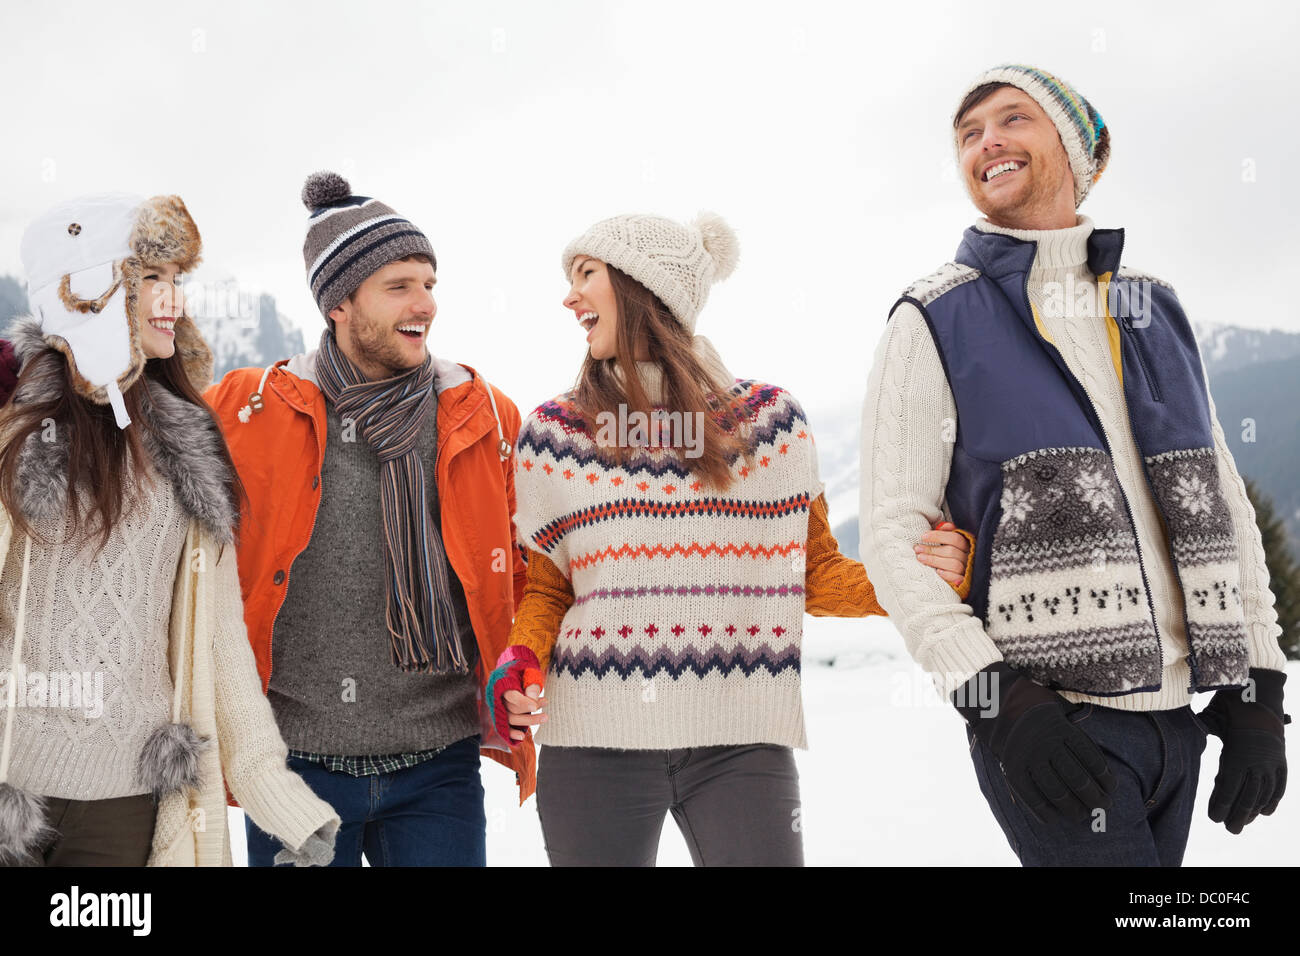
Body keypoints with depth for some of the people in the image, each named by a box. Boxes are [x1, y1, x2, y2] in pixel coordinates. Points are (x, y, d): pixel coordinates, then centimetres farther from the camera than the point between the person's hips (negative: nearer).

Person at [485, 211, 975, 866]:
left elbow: (814, 572, 10)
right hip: (593, 739, 1)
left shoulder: (770, 419, 5)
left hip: (740, 743, 0)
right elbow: (545, 589, 11)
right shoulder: (552, 433, 7)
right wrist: (523, 658, -9)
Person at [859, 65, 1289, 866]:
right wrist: (993, 702, -16)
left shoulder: (1155, 311, 13)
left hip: (1176, 716, 5)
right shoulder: (933, 323, -2)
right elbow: (892, 535, -7)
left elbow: (1223, 506, 13)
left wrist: (1258, 690, 6)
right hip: (1050, 725, -5)